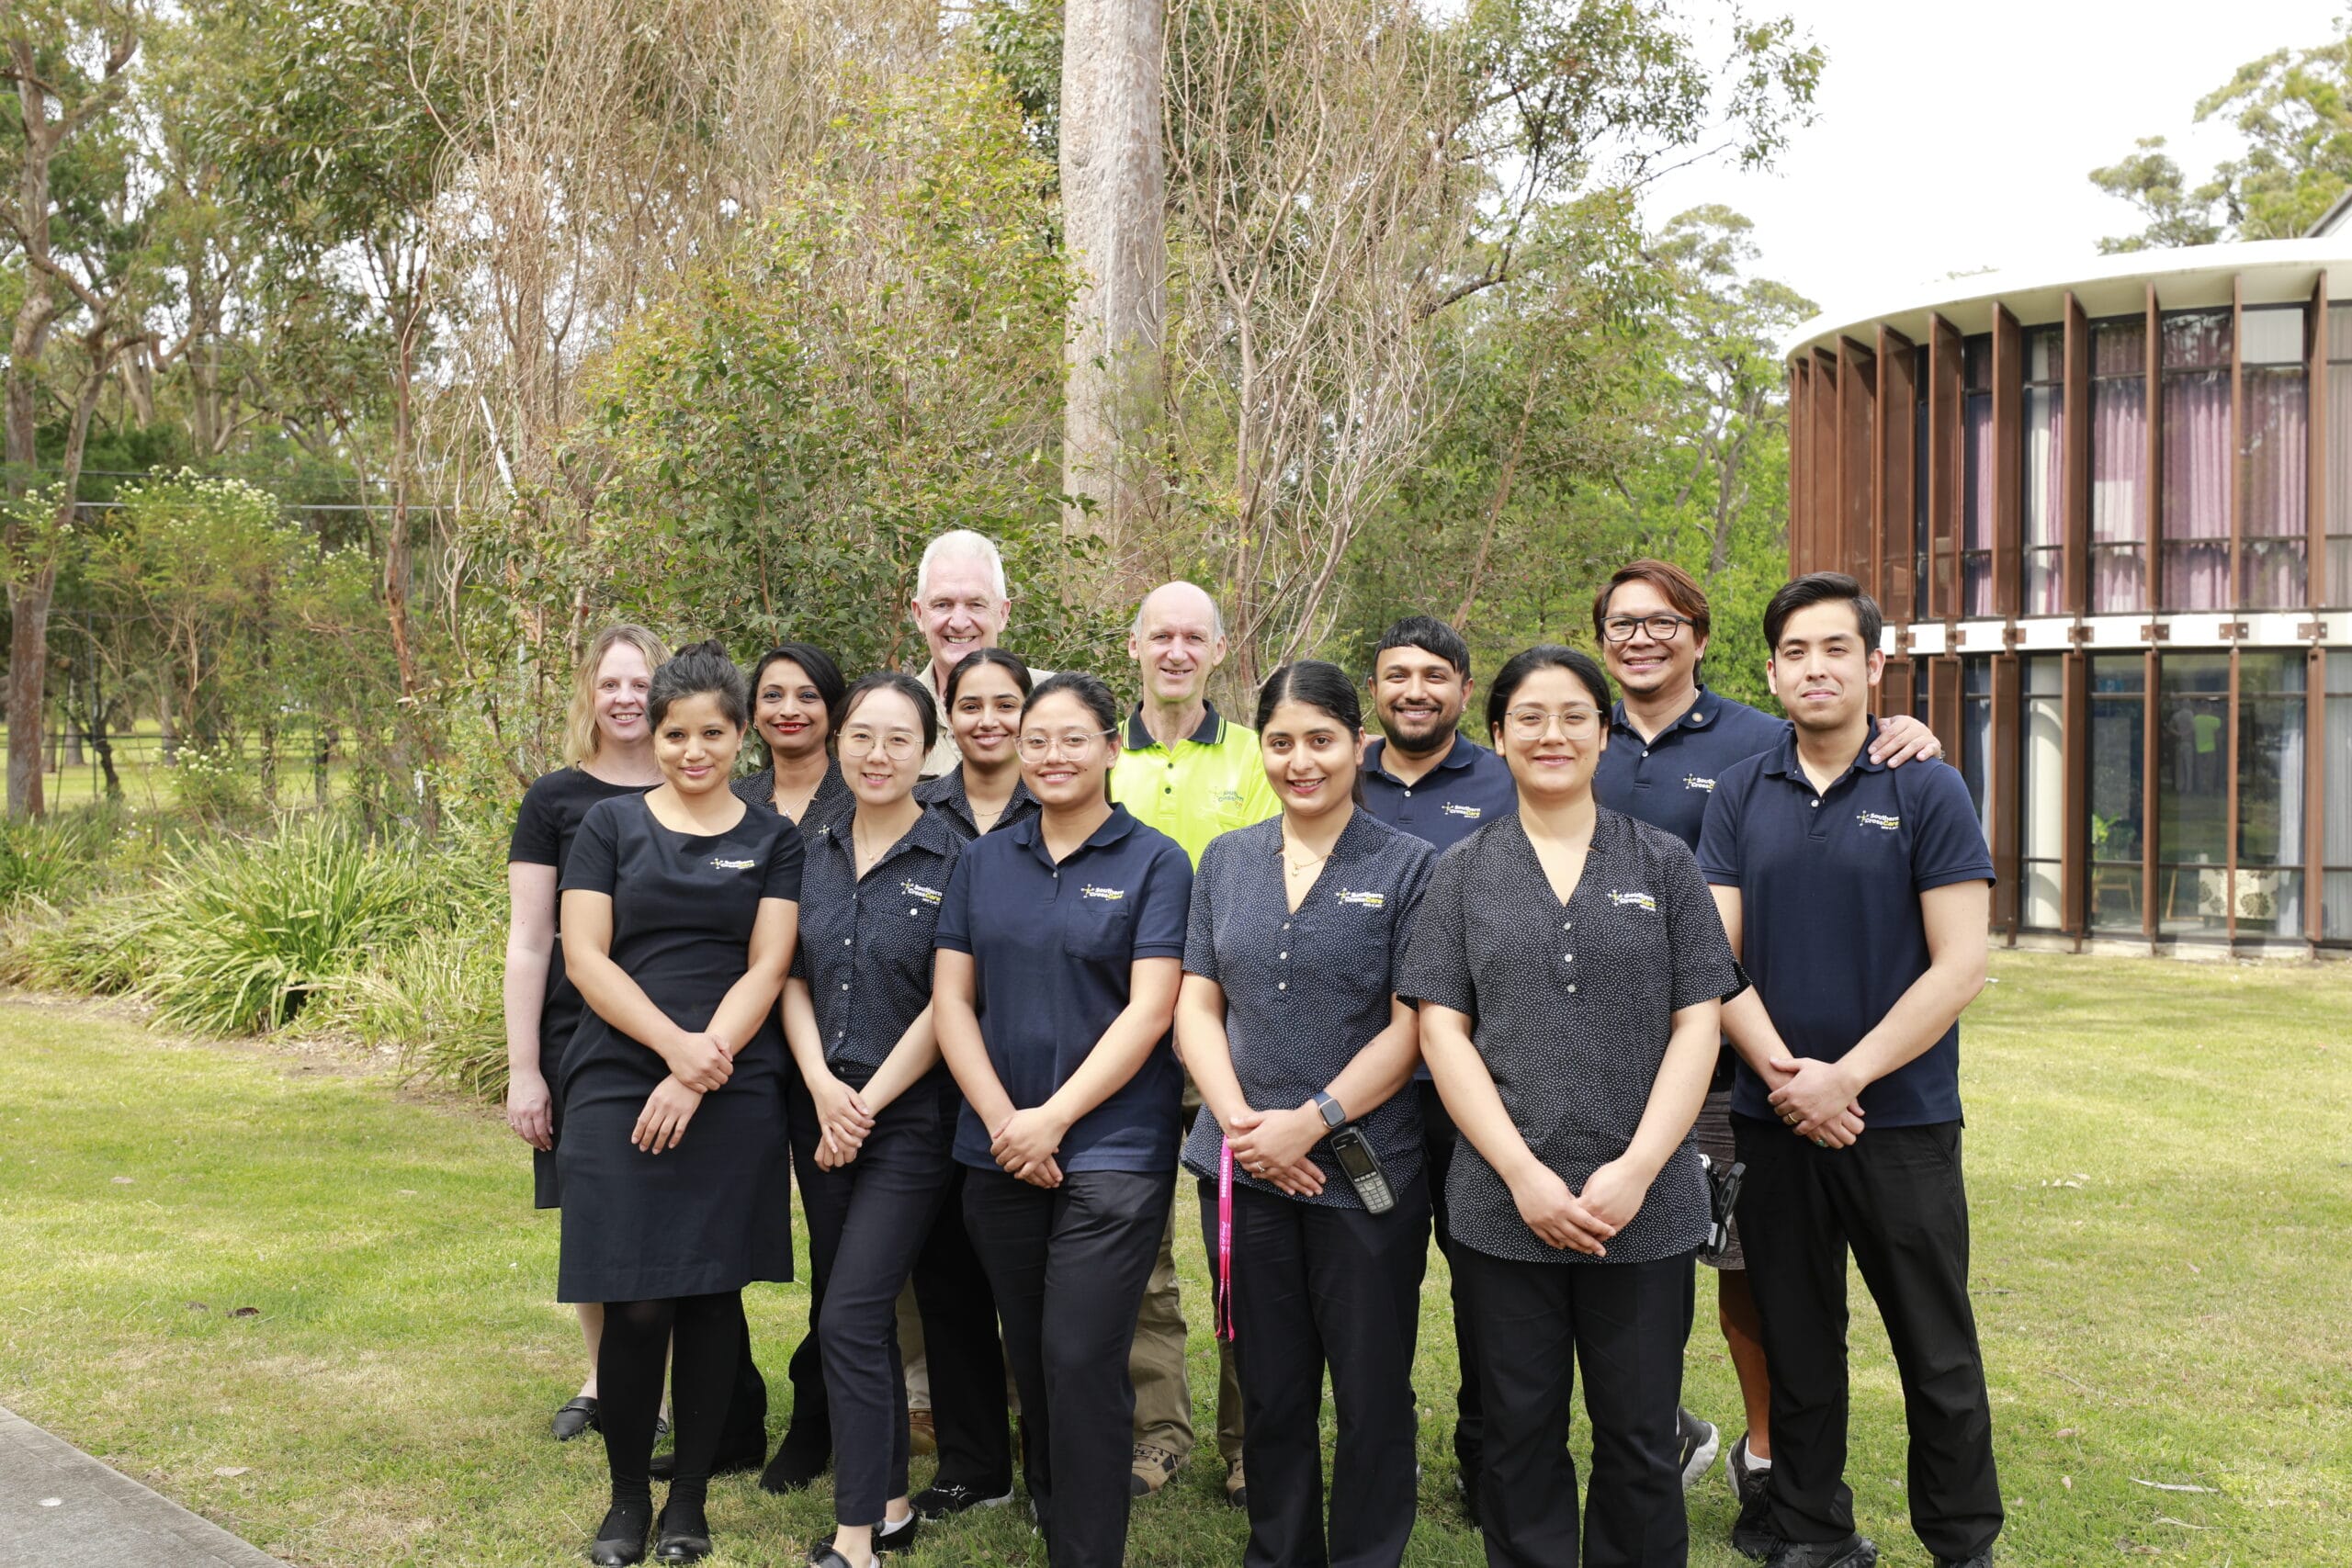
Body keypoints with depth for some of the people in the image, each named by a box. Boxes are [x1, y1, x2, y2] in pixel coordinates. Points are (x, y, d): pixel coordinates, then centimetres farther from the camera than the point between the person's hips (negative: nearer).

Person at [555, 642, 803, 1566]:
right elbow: (584, 956, -1)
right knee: (635, 1305, -4)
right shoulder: (610, 826, 7)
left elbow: (767, 967, 1)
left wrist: (699, 1075, -11)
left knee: (712, 1296, 4)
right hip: (618, 1089, -1)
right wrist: (674, 1044, -13)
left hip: (736, 1098, 1)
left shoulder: (772, 841, 9)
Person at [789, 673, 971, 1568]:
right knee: (865, 1316, 11)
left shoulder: (953, 860, -7)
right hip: (826, 1114, 5)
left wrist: (868, 1102, -11)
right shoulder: (812, 855, 8)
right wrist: (822, 1085, -7)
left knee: (850, 1320, -10)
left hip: (910, 1117, -5)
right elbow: (793, 979, 8)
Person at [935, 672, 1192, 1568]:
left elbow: (1148, 1010, -9)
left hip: (1110, 1149, -4)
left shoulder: (1154, 863, -2)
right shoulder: (983, 862, 10)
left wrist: (1053, 1118, -15)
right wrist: (1000, 1118, -8)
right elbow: (951, 998, 6)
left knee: (1080, 1360, -9)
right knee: (1030, 1357, 12)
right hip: (998, 1151, 4)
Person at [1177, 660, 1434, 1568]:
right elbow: (1197, 1004, 7)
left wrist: (1311, 1120, -15)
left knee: (1371, 1397, 5)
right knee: (1270, 1392, 14)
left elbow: (1411, 1025, -7)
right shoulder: (1226, 860, 8)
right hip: (1241, 1172, 3)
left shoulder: (1405, 865, -3)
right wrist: (1241, 1120, -9)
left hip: (1365, 1172, -3)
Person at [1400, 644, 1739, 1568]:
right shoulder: (1463, 873, 7)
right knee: (1520, 1433, 9)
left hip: (1645, 1207, 0)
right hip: (1503, 1206, 0)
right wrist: (1523, 1173, -10)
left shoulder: (1663, 865, 6)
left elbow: (1697, 1023, 1)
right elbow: (1442, 1029, 0)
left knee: (1639, 1440, 7)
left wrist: (1638, 1167, -11)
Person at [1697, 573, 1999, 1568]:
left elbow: (1959, 968, -9)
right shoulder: (1741, 795, 5)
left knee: (1938, 1355, 6)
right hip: (1772, 1118, 3)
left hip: (1903, 1118, -3)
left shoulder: (1927, 793, -4)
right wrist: (1782, 1073, -13)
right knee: (1796, 1344, 13)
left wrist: (1846, 1077, -15)